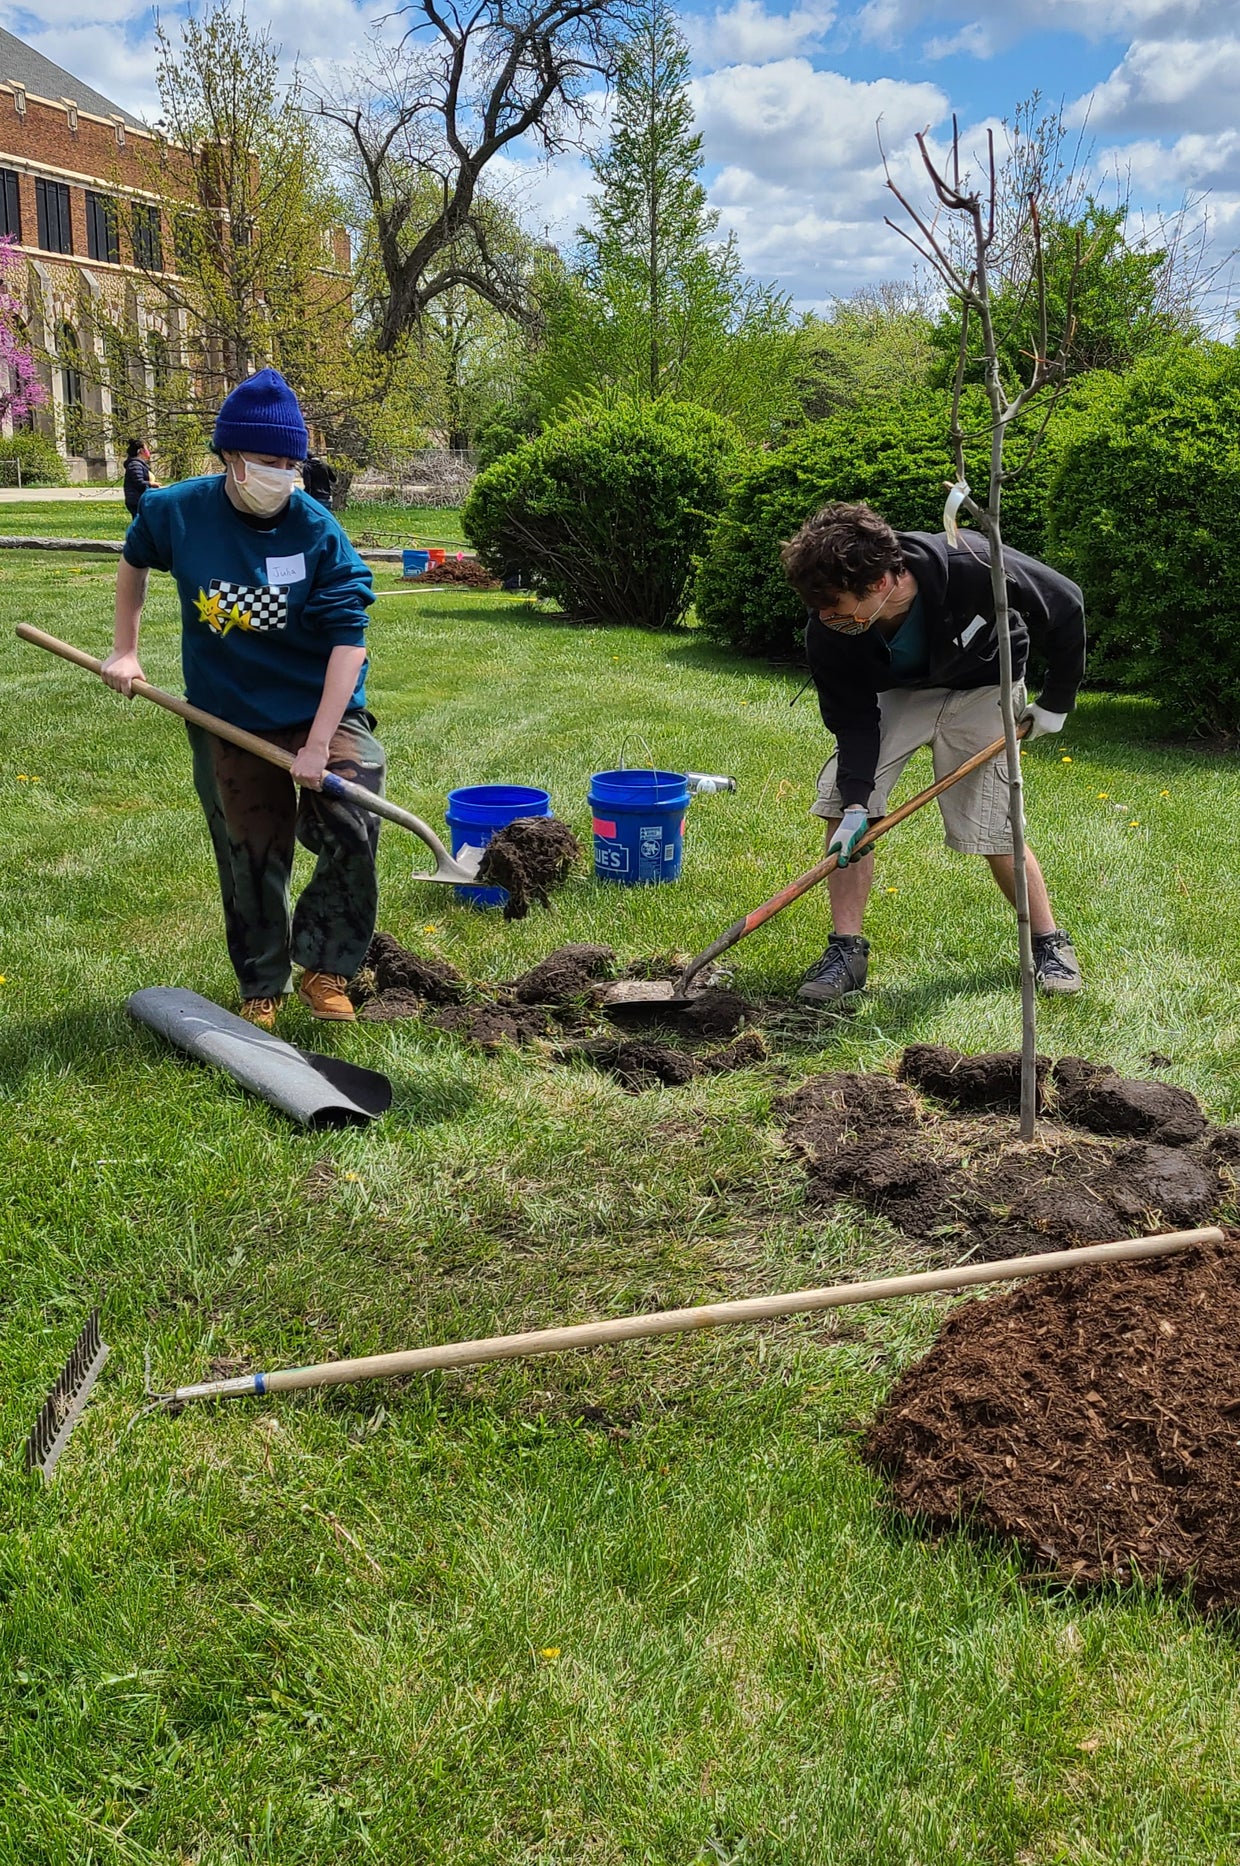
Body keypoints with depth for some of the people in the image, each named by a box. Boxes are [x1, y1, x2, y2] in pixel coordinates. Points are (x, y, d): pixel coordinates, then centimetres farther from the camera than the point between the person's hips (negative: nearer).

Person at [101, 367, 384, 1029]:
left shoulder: (318, 531, -16)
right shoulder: (177, 511, -9)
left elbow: (348, 640, -20)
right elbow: (134, 561, 15)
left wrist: (318, 746, -25)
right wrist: (124, 650, 12)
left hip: (323, 709, -1)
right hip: (229, 719, 2)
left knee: (351, 837, -14)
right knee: (250, 857, 10)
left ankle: (323, 967, 9)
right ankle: (262, 987, 30)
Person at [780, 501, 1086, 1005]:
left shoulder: (972, 567, -39)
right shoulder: (828, 631, -30)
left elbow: (1065, 605, -22)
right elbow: (852, 719, -18)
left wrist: (1056, 700, -15)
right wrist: (856, 801, -31)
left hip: (981, 689, -2)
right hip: (893, 694, 3)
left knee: (993, 830, -8)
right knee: (841, 799, -14)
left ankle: (1050, 944, 13)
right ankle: (846, 949, -4)